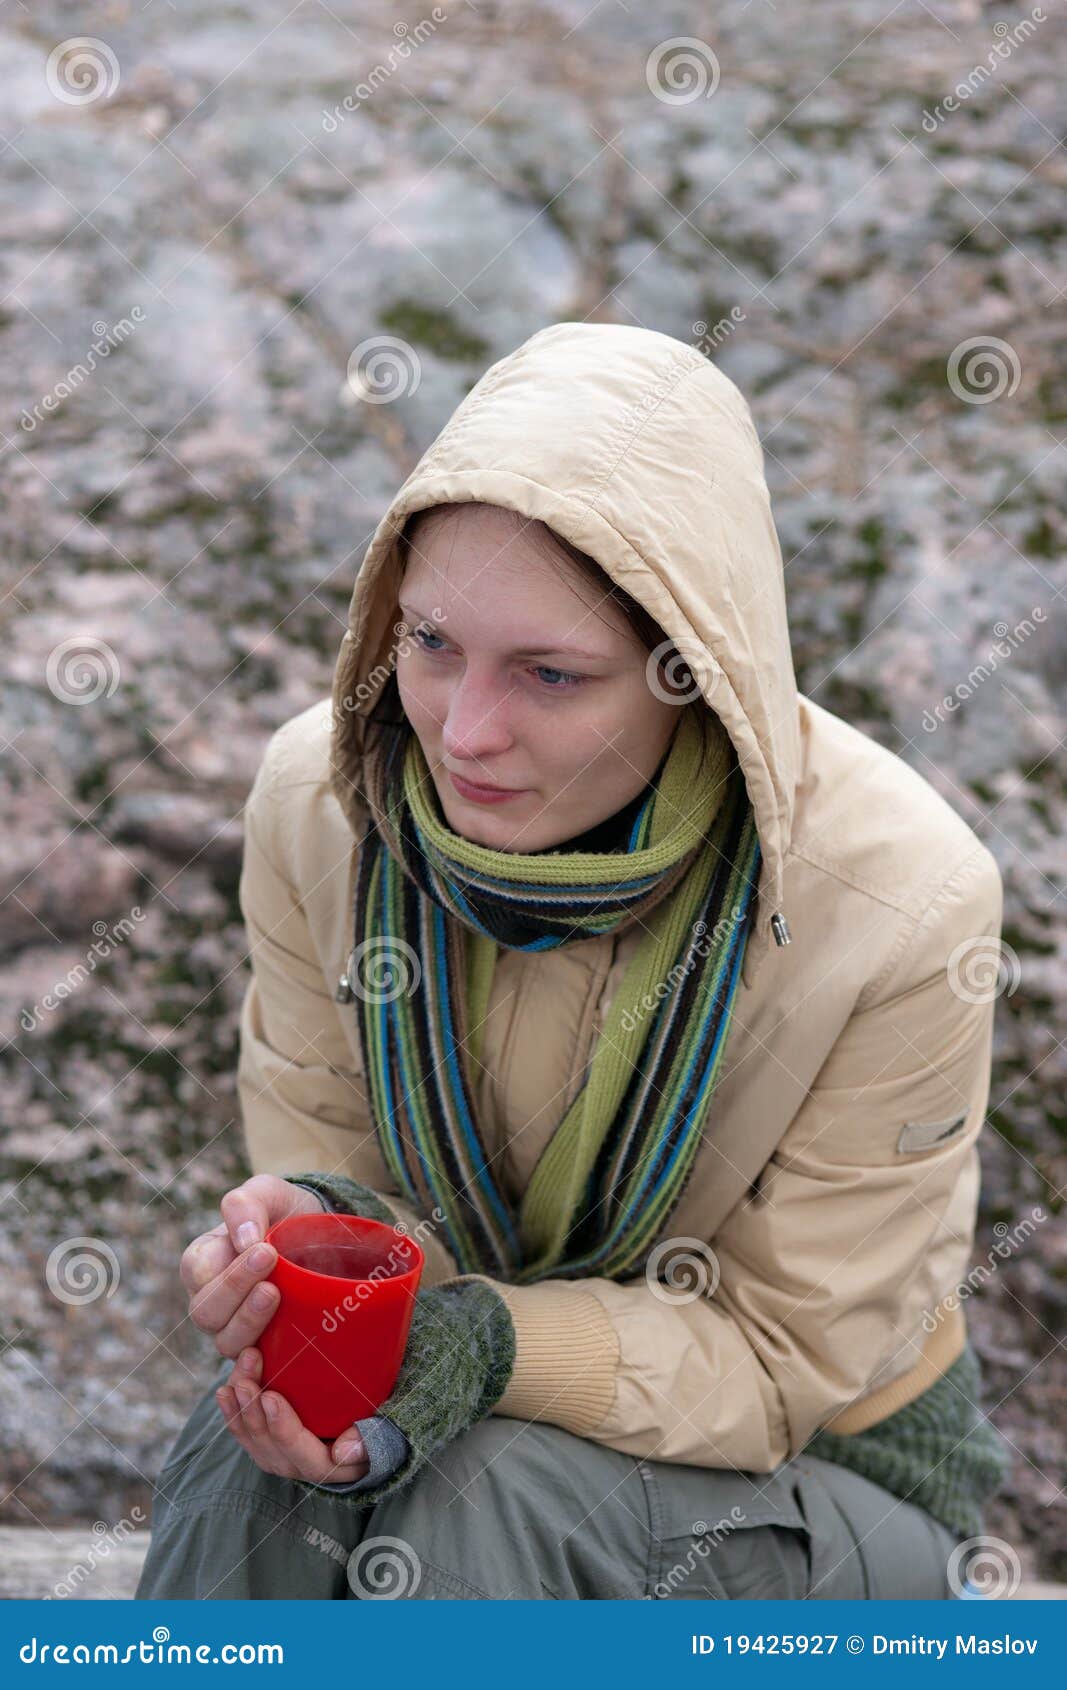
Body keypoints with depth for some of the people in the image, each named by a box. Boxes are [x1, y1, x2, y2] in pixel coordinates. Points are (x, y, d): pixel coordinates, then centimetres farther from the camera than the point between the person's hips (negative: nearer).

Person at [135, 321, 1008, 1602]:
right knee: (248, 1467, -28)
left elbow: (788, 1354, -17)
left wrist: (479, 1346, -33)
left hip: (819, 1459, -2)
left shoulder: (899, 905, -26)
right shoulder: (321, 792, -15)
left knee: (488, 1489, -31)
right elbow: (325, 1161, -3)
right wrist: (312, 1229, -28)